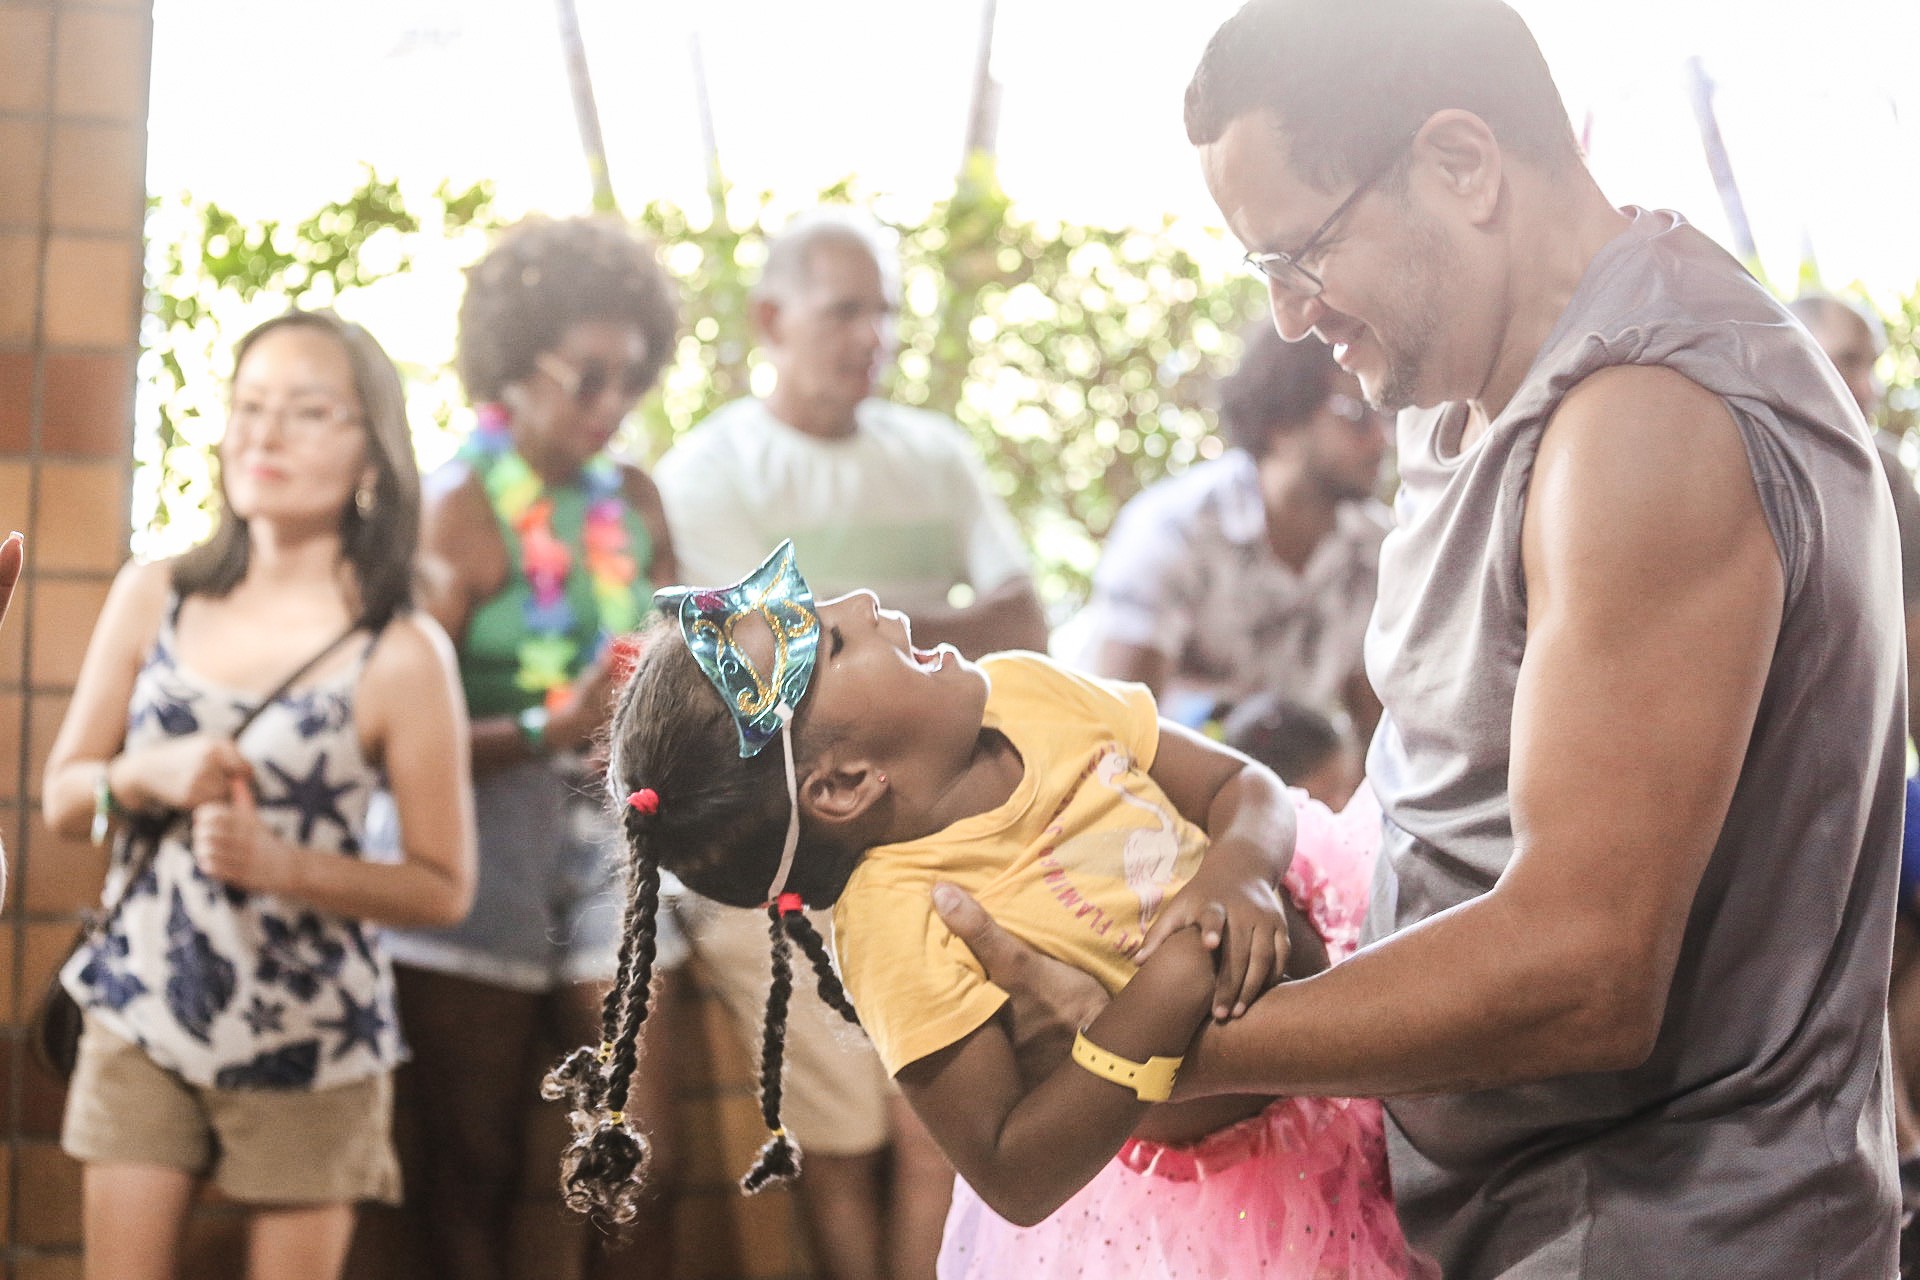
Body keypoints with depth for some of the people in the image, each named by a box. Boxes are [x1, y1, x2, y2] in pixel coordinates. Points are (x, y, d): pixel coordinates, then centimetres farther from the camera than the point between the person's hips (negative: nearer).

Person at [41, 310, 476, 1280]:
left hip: (308, 1042, -3)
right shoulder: (152, 598, 2)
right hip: (140, 1014, 3)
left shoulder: (400, 656, -9)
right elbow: (62, 796, 8)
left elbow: (444, 888, -6)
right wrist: (145, 778, -13)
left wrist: (282, 864, -20)